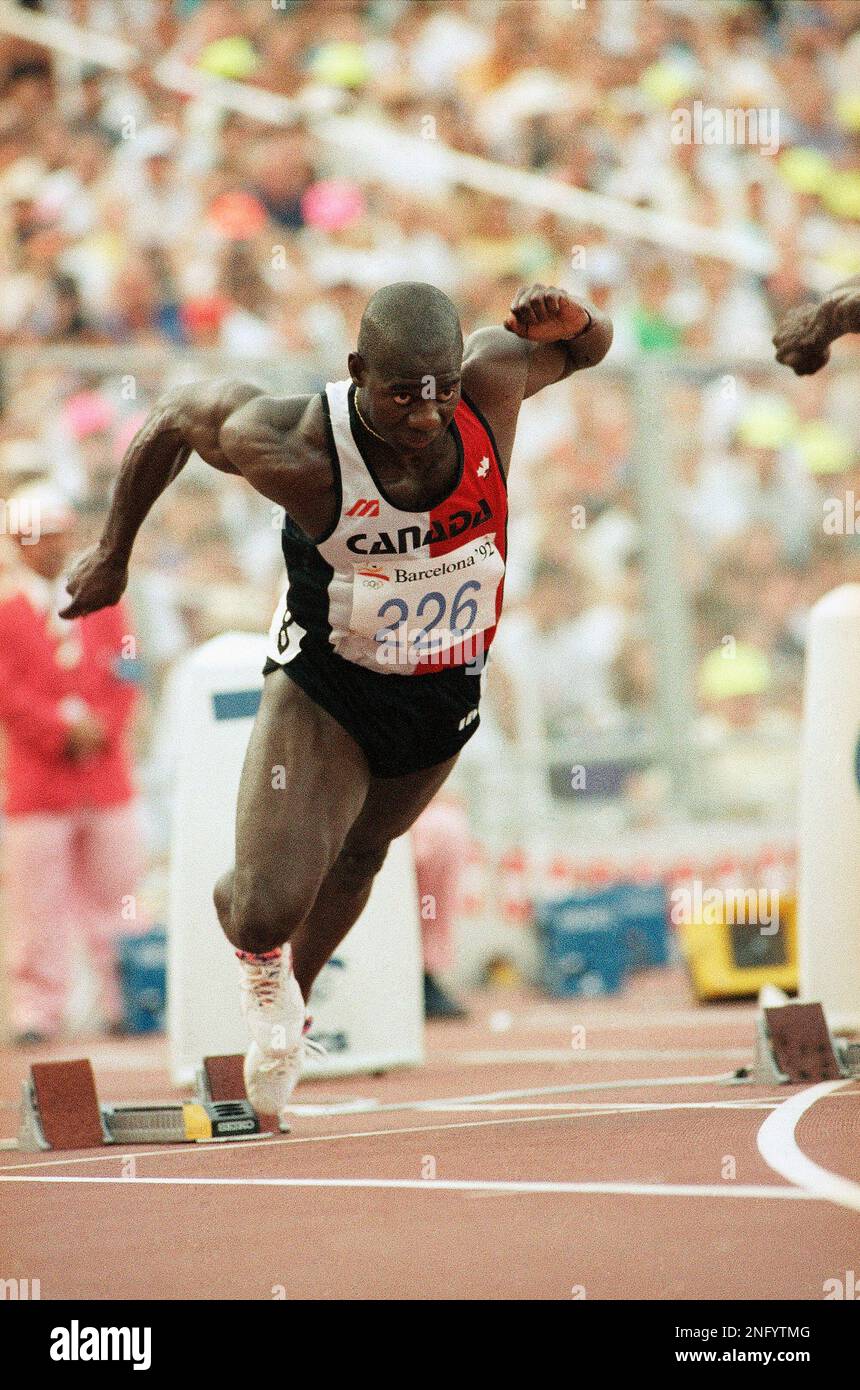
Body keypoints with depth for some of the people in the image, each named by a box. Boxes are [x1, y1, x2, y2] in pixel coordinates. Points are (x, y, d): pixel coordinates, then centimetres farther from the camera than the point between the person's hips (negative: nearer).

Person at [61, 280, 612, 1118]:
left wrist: (572, 322, -30)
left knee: (359, 857, 29)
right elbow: (174, 419, -13)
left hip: (444, 697, 4)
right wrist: (113, 554, -2)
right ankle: (257, 958, 21)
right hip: (324, 693, -4)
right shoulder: (298, 451, -34)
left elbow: (589, 347, -4)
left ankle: (291, 1001, 59)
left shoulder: (491, 382, -26)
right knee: (269, 909, -19)